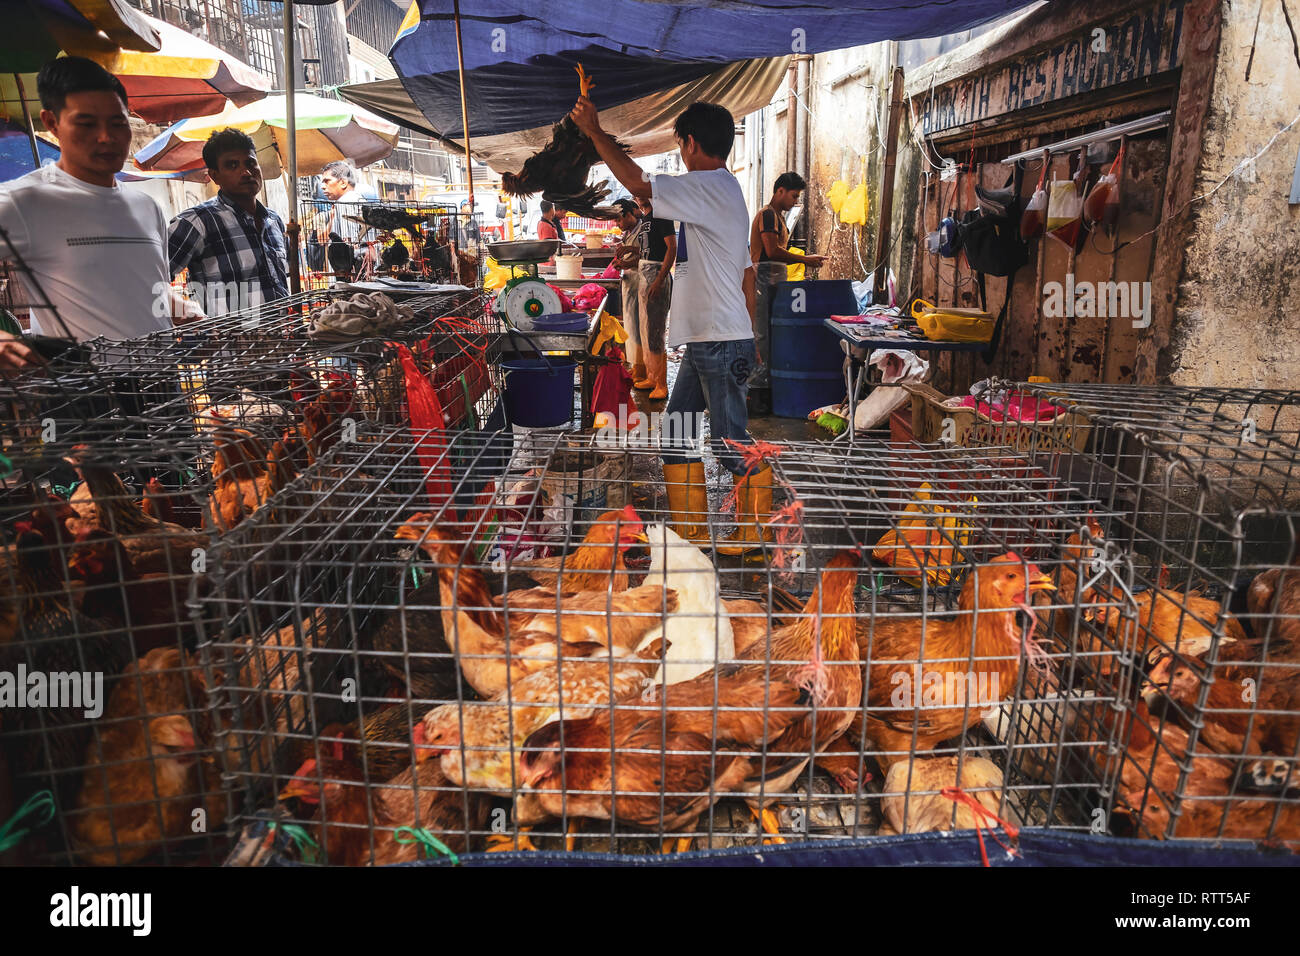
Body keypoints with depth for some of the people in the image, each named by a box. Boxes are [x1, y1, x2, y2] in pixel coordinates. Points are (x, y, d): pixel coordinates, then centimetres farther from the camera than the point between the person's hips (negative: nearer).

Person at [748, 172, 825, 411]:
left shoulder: (778, 216, 22)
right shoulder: (767, 214, -10)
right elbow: (772, 251, -19)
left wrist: (804, 259, 13)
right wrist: (804, 260, -14)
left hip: (774, 281, 10)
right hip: (764, 281, -10)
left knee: (772, 335, 9)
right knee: (764, 335, -9)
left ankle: (764, 389, 13)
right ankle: (760, 388, -6)